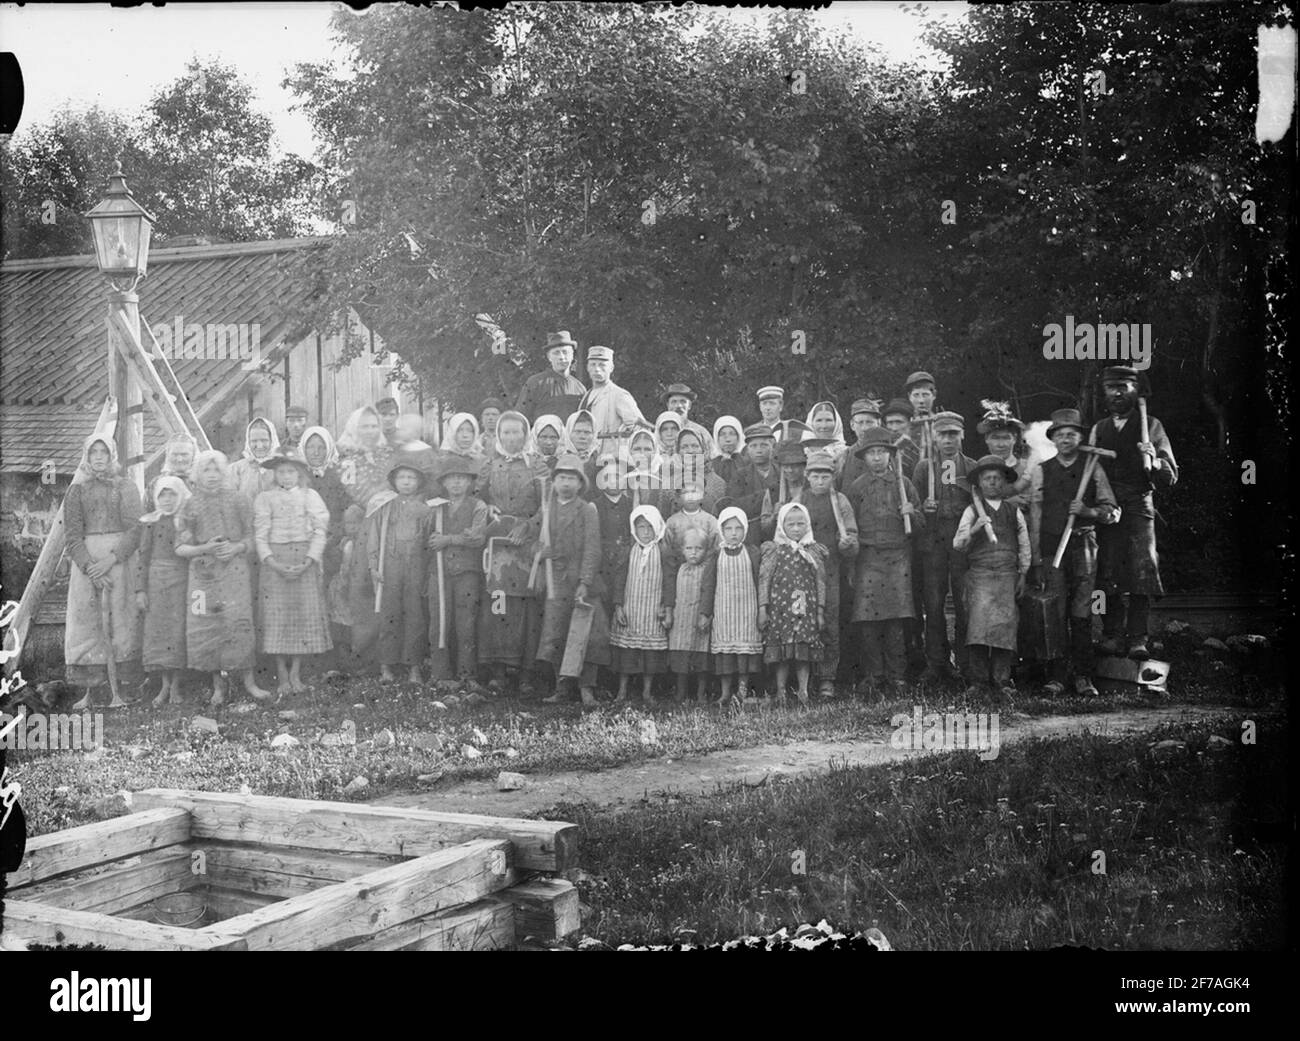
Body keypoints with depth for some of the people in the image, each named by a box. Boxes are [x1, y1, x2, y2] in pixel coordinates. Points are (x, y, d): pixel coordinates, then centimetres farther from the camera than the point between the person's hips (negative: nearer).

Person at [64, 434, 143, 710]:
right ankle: (89, 691, 2)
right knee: (86, 622, -2)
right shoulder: (77, 490, 9)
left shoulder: (125, 486, 7)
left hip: (120, 560, -1)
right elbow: (73, 534, 2)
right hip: (86, 561, 1)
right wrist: (89, 567, -12)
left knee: (120, 621, -3)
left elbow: (135, 530, -1)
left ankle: (118, 690, 0)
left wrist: (111, 559, -14)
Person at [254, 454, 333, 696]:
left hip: (305, 561, 1)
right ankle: (282, 676, 1)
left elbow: (320, 531, 1)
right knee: (276, 615, -4)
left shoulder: (310, 496, 7)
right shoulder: (264, 499, 6)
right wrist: (272, 562, -13)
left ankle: (296, 674, 5)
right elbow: (260, 535, 1)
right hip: (274, 561, 0)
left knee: (305, 614, -2)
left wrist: (308, 562, -11)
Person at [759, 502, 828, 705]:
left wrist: (820, 611, 5)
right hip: (780, 608, -1)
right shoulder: (774, 550, 3)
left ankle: (803, 691, 3)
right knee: (781, 652, -1)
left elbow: (820, 582, 9)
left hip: (806, 609, 1)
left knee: (805, 651, -2)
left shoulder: (815, 551, 9)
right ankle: (780, 692, 6)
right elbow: (764, 581, 3)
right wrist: (762, 608, -2)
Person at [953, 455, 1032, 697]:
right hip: (979, 572, -2)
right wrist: (973, 530, -18)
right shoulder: (972, 511, 6)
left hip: (1007, 574, 2)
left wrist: (1022, 575, 16)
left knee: (1005, 624, -4)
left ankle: (1001, 679, 2)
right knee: (979, 622, -13)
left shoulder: (1014, 512, 12)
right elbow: (957, 544, -1)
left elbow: (1024, 547, 19)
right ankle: (977, 679, -8)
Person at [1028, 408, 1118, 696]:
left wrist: (1087, 511, -11)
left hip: (1083, 545, 0)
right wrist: (1035, 559, 0)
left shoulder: (1093, 469, 10)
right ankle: (1056, 677, -2)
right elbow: (1034, 516, 6)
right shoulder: (1040, 471, 10)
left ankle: (1083, 677, 3)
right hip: (1051, 546, 0)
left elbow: (1110, 511, 10)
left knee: (1082, 613, -2)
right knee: (1056, 613, -4)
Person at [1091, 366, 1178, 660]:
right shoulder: (1098, 430, 18)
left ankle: (1138, 639, -12)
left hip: (1138, 506, -2)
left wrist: (1154, 461, -15)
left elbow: (1170, 477, 4)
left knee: (1143, 568, -12)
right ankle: (1113, 635, -1)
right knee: (1107, 573, -5)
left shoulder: (1151, 426, 10)